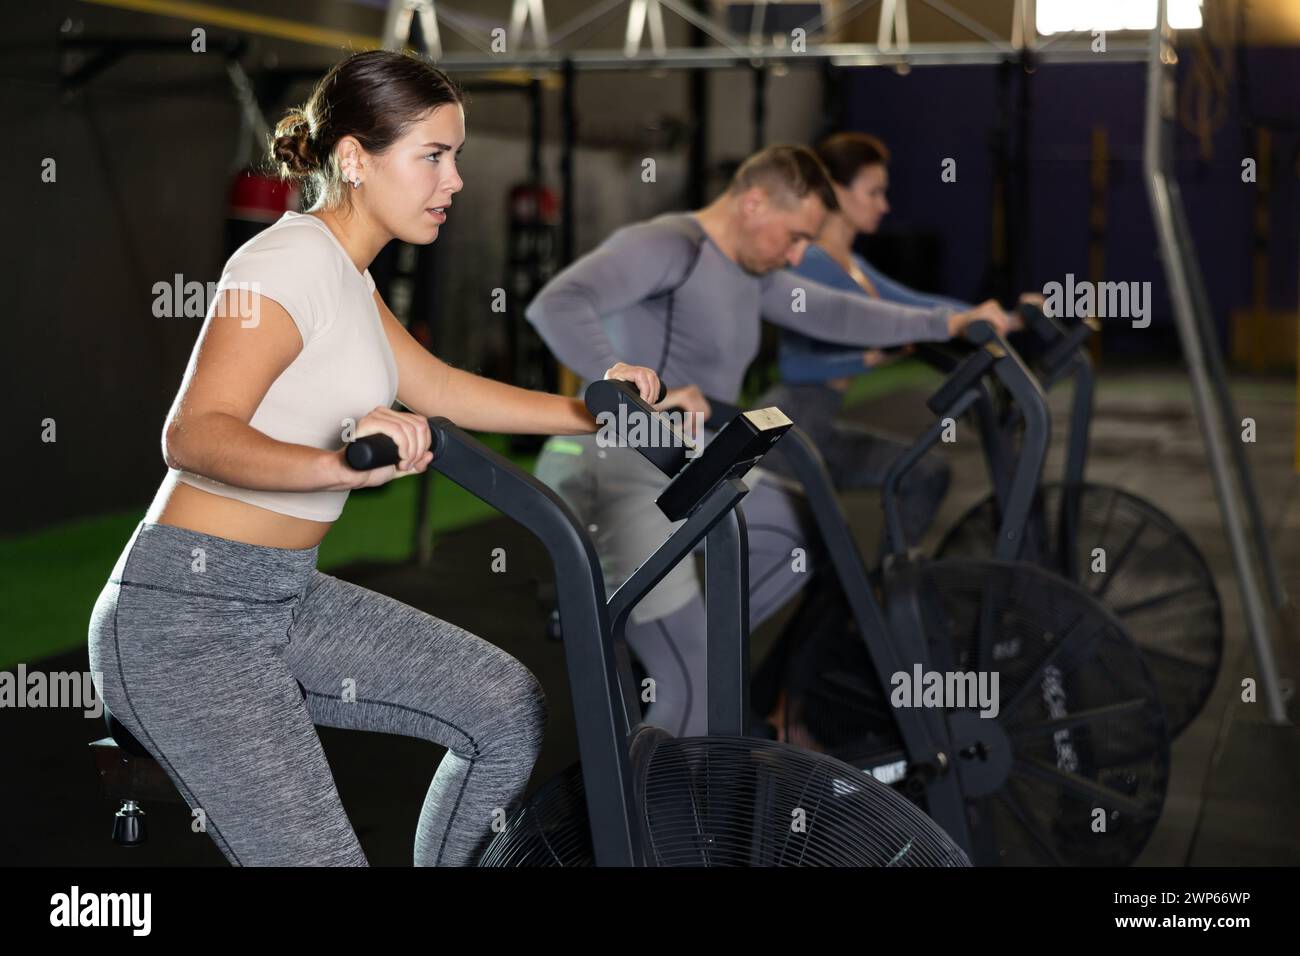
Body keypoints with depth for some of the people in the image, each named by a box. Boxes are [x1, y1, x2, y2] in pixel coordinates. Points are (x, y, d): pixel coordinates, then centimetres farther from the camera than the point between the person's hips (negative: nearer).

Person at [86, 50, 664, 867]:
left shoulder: (342, 271, 12)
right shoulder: (291, 261, -18)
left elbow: (437, 388, 20)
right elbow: (194, 435, -29)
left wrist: (586, 414, 8)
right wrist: (337, 462, -47)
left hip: (284, 599, 10)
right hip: (187, 616, -9)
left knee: (508, 708, 4)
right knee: (321, 856, -16)